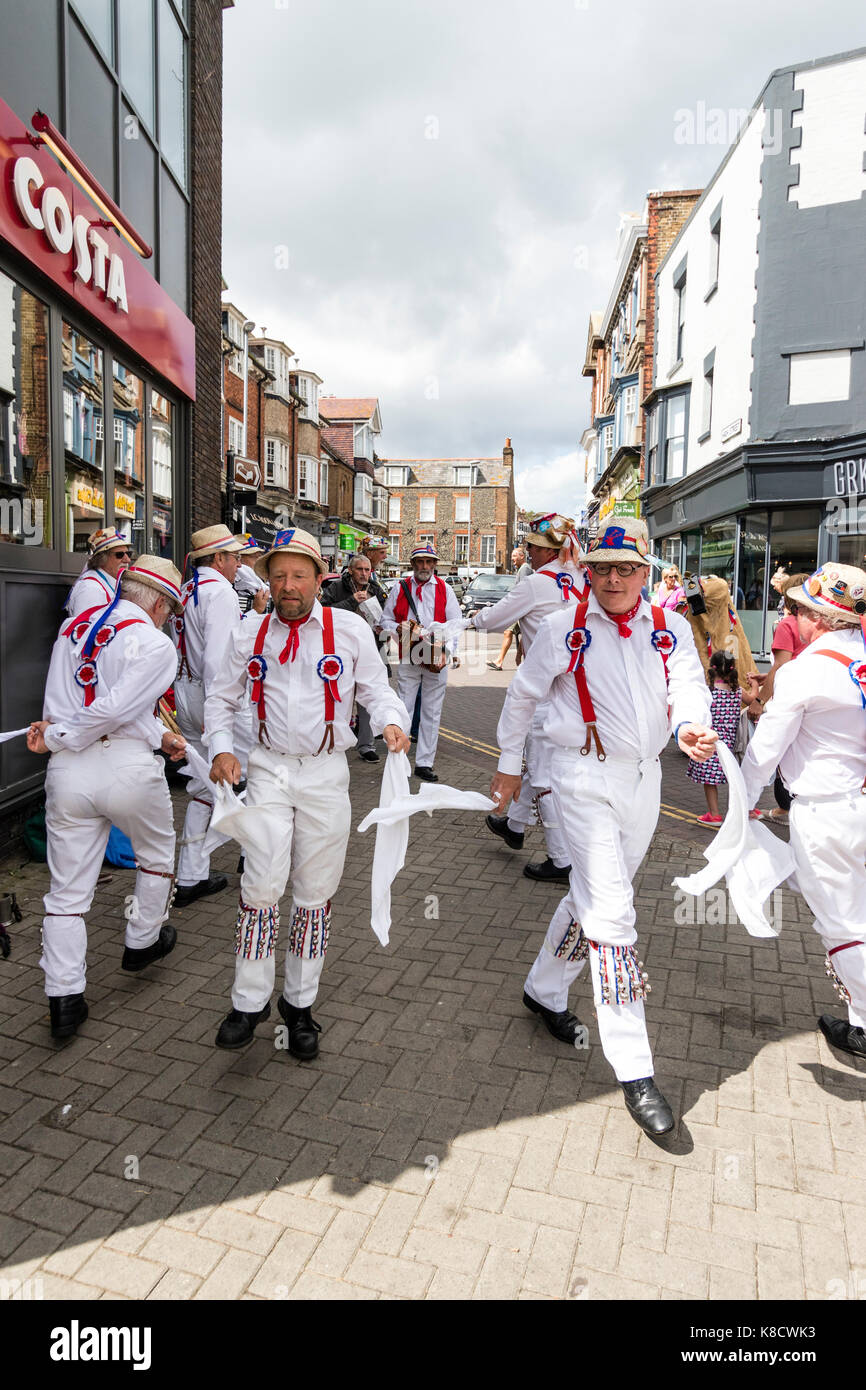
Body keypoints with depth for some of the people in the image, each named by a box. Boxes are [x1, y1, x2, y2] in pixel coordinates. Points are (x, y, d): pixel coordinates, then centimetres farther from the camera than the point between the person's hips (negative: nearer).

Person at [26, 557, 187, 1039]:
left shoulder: (74, 627, 11)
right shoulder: (155, 644, -9)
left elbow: (114, 703, 10)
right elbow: (116, 708, -18)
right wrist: (55, 738, -5)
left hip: (68, 770, 5)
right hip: (126, 768, -5)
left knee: (68, 890, 11)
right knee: (158, 855, 25)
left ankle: (64, 999, 15)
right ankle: (143, 941, 42)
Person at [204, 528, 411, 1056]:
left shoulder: (350, 628, -2)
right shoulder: (249, 634, 4)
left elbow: (377, 689, 3)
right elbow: (221, 698, 12)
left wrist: (392, 722, -18)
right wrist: (221, 748, -4)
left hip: (326, 774, 0)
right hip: (268, 770, 1)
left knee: (315, 893, 8)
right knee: (261, 889, -3)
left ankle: (300, 1004, 25)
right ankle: (250, 1002, 16)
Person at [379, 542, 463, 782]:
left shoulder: (445, 589, 6)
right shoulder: (399, 589, 6)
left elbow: (454, 625, 2)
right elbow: (386, 620, 11)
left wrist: (447, 652, -13)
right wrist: (398, 629, -12)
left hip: (436, 661, 1)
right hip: (408, 659, -1)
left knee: (431, 713, 6)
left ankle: (424, 763, 14)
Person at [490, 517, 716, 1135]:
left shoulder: (670, 630, 4)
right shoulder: (565, 628, -3)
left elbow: (689, 685, -10)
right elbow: (523, 695, 6)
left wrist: (691, 726, -33)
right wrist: (509, 763, 10)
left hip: (644, 778, 4)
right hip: (586, 778, -4)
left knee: (593, 896, 17)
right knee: (612, 913, -9)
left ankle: (544, 991, 40)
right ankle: (635, 1070, -3)